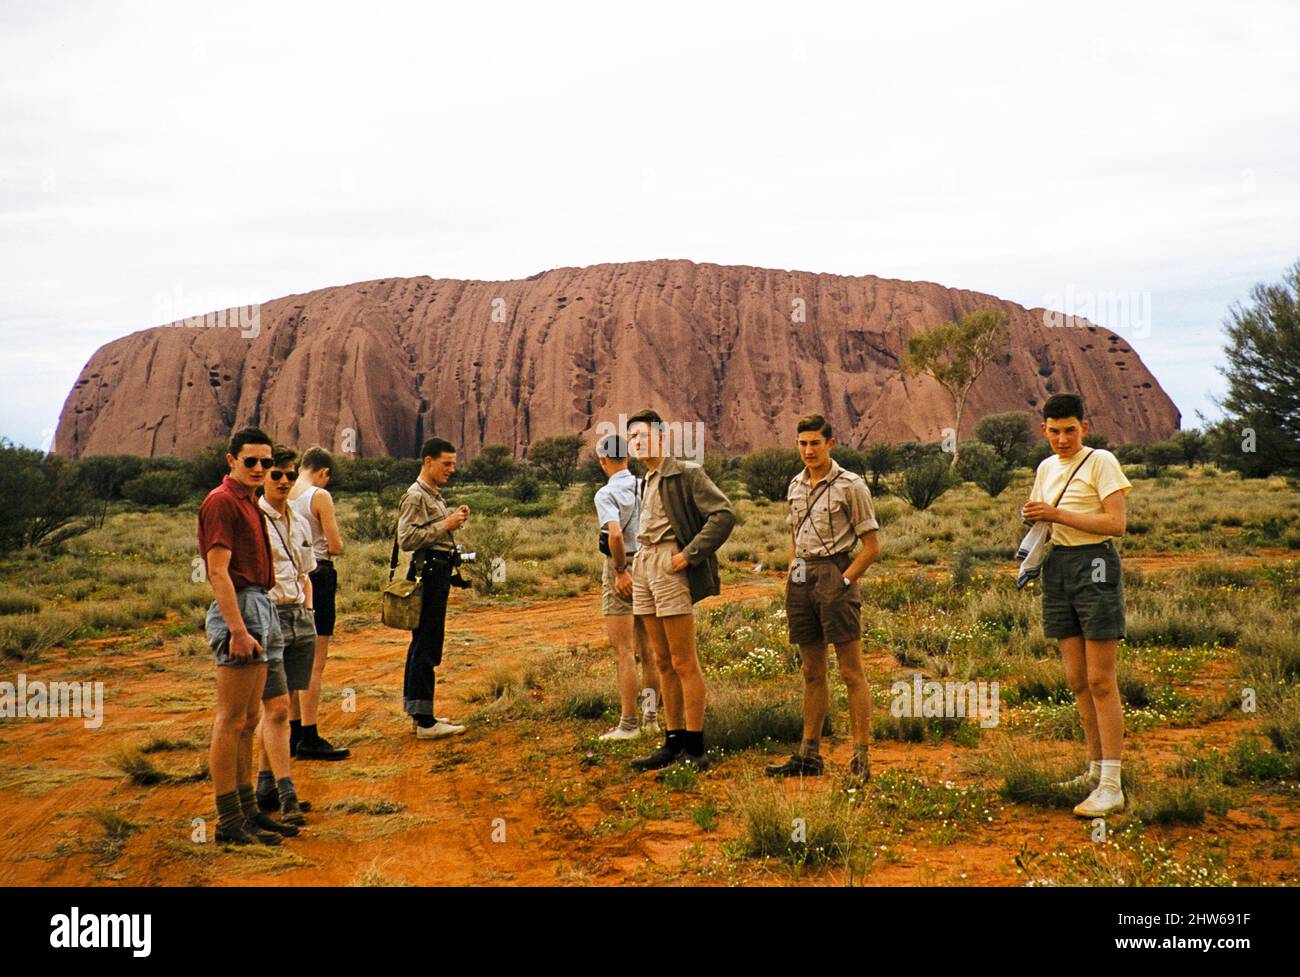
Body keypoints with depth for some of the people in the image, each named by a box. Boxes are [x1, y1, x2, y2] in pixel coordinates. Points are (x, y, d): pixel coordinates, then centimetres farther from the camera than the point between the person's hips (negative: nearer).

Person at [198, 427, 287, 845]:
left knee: (248, 721, 13)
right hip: (238, 607, -10)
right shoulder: (221, 501, -10)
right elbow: (218, 572, -18)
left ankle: (247, 811, 20)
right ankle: (229, 821, -3)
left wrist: (260, 623, 19)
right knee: (232, 721, -7)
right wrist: (238, 629, -24)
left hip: (260, 607, 10)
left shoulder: (250, 502, 20)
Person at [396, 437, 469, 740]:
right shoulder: (415, 496, -12)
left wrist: (455, 521, 10)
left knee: (422, 645, 14)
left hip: (439, 573, 10)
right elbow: (406, 540, -20)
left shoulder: (435, 495, 19)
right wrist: (446, 525, -17)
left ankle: (418, 714, 20)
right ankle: (424, 721, -8)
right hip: (427, 573, -10)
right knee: (426, 648, -9)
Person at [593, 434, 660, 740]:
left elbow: (615, 534, -27)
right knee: (648, 651, 12)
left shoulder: (606, 494, -13)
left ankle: (629, 723, -1)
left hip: (621, 569, -6)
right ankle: (652, 718, 16)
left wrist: (621, 572, -17)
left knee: (623, 652, -2)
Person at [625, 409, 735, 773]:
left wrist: (689, 555, -18)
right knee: (663, 662, 10)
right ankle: (673, 744, 15)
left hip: (670, 566, -9)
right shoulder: (648, 481, 19)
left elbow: (724, 514, -15)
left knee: (684, 662, -6)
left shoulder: (685, 474, -7)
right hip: (643, 565, 9)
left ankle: (694, 749, -2)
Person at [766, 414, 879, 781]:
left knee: (852, 672, -6)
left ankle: (861, 758, -5)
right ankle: (809, 754, 19)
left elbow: (871, 545, -6)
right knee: (812, 672, 12)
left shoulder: (851, 485, -6)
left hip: (836, 575, -7)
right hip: (801, 576, 7)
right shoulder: (795, 486, 14)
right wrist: (791, 580, 13)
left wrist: (844, 581, -12)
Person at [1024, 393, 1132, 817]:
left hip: (1095, 564, -7)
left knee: (1100, 681, -8)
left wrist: (1058, 515, -17)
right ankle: (1095, 771, 20)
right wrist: (1034, 517, 2)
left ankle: (1112, 786, -6)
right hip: (1057, 567, 7)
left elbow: (1117, 522, -14)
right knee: (1077, 680, 9)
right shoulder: (1045, 468, 15)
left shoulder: (1101, 461, -5)